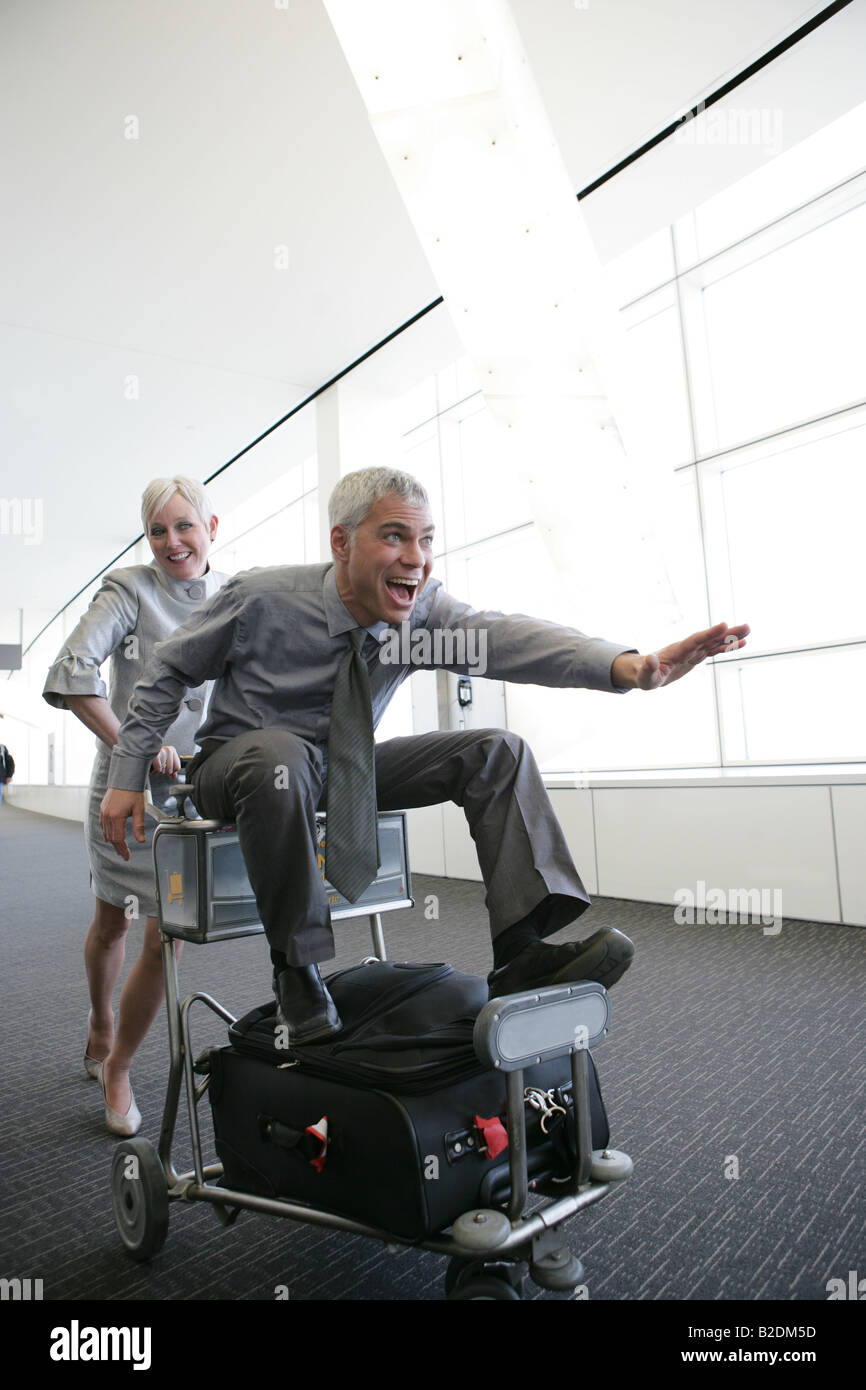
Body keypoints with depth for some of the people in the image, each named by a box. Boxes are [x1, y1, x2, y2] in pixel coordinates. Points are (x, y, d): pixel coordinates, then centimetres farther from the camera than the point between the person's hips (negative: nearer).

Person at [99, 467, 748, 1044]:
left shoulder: (421, 608, -14)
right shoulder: (258, 598, -19)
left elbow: (500, 636, -33)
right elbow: (169, 670, -5)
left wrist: (627, 665, -51)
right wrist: (127, 778, -10)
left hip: (345, 770, 4)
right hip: (239, 763, -3)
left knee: (495, 751, -13)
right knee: (281, 756, -41)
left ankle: (522, 950, -22)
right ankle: (297, 966, -23)